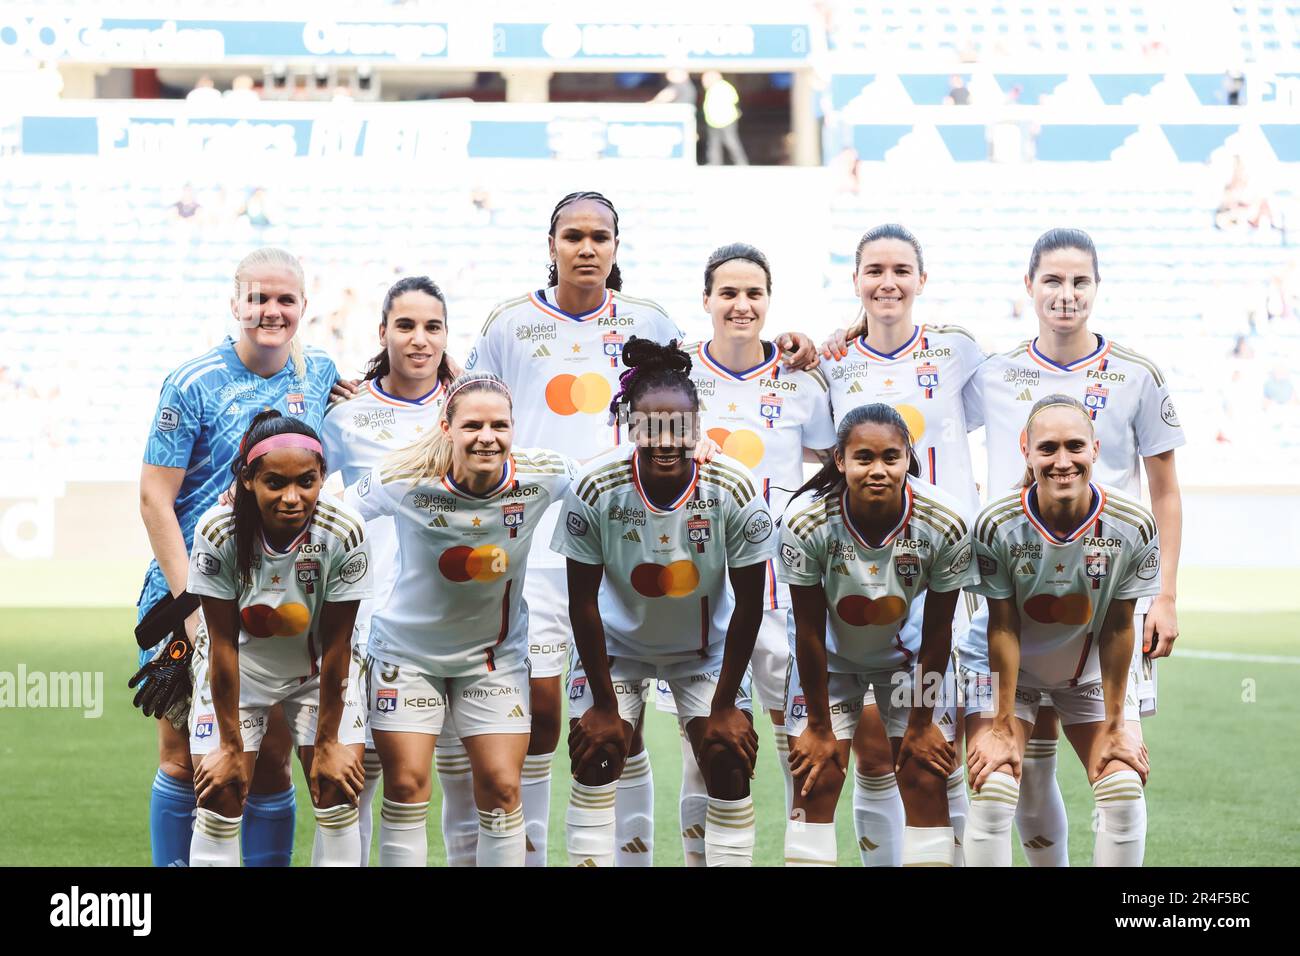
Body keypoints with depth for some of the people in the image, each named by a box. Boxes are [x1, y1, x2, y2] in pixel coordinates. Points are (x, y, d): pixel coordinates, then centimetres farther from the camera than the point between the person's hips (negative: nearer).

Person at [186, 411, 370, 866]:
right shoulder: (217, 532, -29)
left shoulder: (344, 532, -28)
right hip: (238, 672, -1)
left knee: (339, 794, -6)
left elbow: (335, 645, -20)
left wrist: (327, 742, -13)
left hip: (317, 672, 1)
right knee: (219, 795, -8)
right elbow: (224, 644, -21)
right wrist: (231, 745, -16)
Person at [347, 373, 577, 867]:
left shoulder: (542, 475, -18)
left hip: (495, 653, 2)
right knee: (406, 785, -1)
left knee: (502, 788, 0)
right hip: (408, 650, -1)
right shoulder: (403, 480, -23)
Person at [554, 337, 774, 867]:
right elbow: (583, 602, -16)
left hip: (706, 645, 0)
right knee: (594, 757, -7)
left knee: (729, 761, -6)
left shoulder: (736, 492, -27)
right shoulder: (595, 489, -28)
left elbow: (749, 604, -15)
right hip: (616, 640, 0)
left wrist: (725, 705, -11)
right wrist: (604, 703, -13)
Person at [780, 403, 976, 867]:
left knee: (927, 784, -2)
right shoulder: (805, 522, -30)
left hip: (908, 652, 0)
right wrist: (819, 726, -11)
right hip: (831, 654, 0)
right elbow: (809, 629, -19)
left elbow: (937, 628, -15)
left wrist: (922, 723, -7)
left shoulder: (946, 523, -28)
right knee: (815, 783, -3)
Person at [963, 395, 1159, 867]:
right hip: (1011, 672, -2)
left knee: (1125, 791, -11)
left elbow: (1118, 629, -14)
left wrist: (1115, 726, -10)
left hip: (1091, 676, 2)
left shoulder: (1132, 526, -23)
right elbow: (1004, 628, -19)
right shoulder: (997, 526, -27)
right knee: (992, 791, -17)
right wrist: (1002, 726, -16)